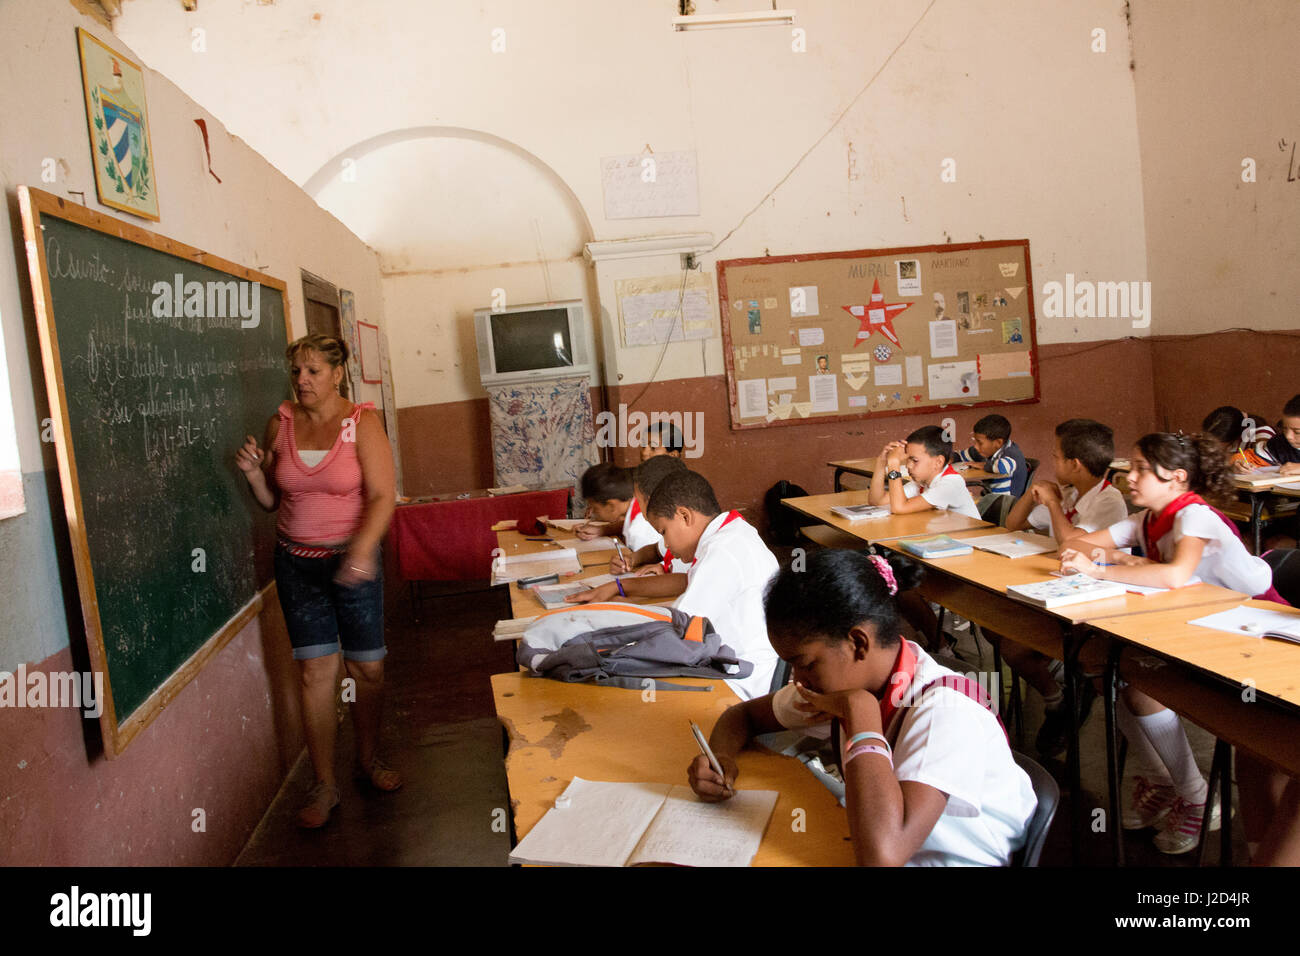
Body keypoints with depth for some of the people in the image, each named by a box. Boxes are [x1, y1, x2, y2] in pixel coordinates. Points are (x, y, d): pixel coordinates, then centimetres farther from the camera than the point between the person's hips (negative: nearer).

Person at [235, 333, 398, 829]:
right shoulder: (280, 424, 2)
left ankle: (368, 758, 30)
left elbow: (382, 496, -15)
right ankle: (324, 785, 13)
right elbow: (271, 500, 11)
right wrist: (254, 472, -10)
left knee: (368, 667, 7)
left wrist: (362, 550, -30)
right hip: (297, 561, 2)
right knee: (315, 670, 2)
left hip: (352, 559, -2)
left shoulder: (362, 422, -8)